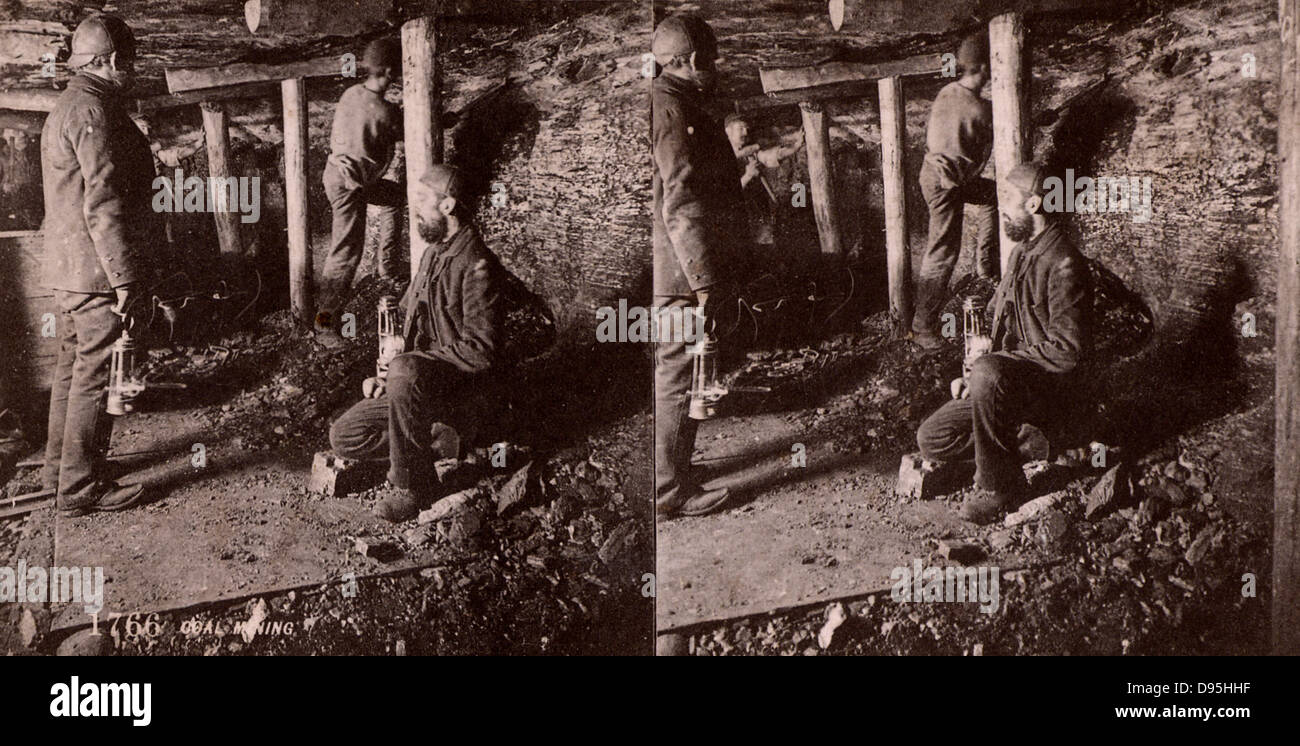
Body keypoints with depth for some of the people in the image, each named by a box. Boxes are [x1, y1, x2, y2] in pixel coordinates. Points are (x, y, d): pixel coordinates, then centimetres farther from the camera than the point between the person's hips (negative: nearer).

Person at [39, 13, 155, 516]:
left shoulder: (66, 107, 17)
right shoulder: (95, 111, -18)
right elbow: (103, 205, -23)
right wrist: (125, 277, -22)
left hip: (69, 269, 11)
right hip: (97, 271, -11)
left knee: (73, 369, 19)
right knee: (96, 378, -4)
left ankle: (60, 469, 29)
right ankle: (81, 488, 2)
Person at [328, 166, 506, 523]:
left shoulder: (477, 266, -17)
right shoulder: (433, 254, 13)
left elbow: (480, 351, -23)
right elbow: (404, 321, 22)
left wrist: (400, 365, -21)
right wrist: (382, 372, 5)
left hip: (465, 380, -9)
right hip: (423, 378, 9)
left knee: (406, 371, -41)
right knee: (343, 437, -1)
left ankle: (412, 485, -26)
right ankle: (438, 437, 4)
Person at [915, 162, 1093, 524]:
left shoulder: (1064, 264, -17)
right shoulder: (1022, 251, 14)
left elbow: (1069, 349, -23)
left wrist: (987, 365, -20)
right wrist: (971, 373, 7)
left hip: (1047, 385, -8)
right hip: (1009, 379, 8)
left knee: (989, 372, -41)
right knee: (931, 439, -4)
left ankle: (999, 483, -24)